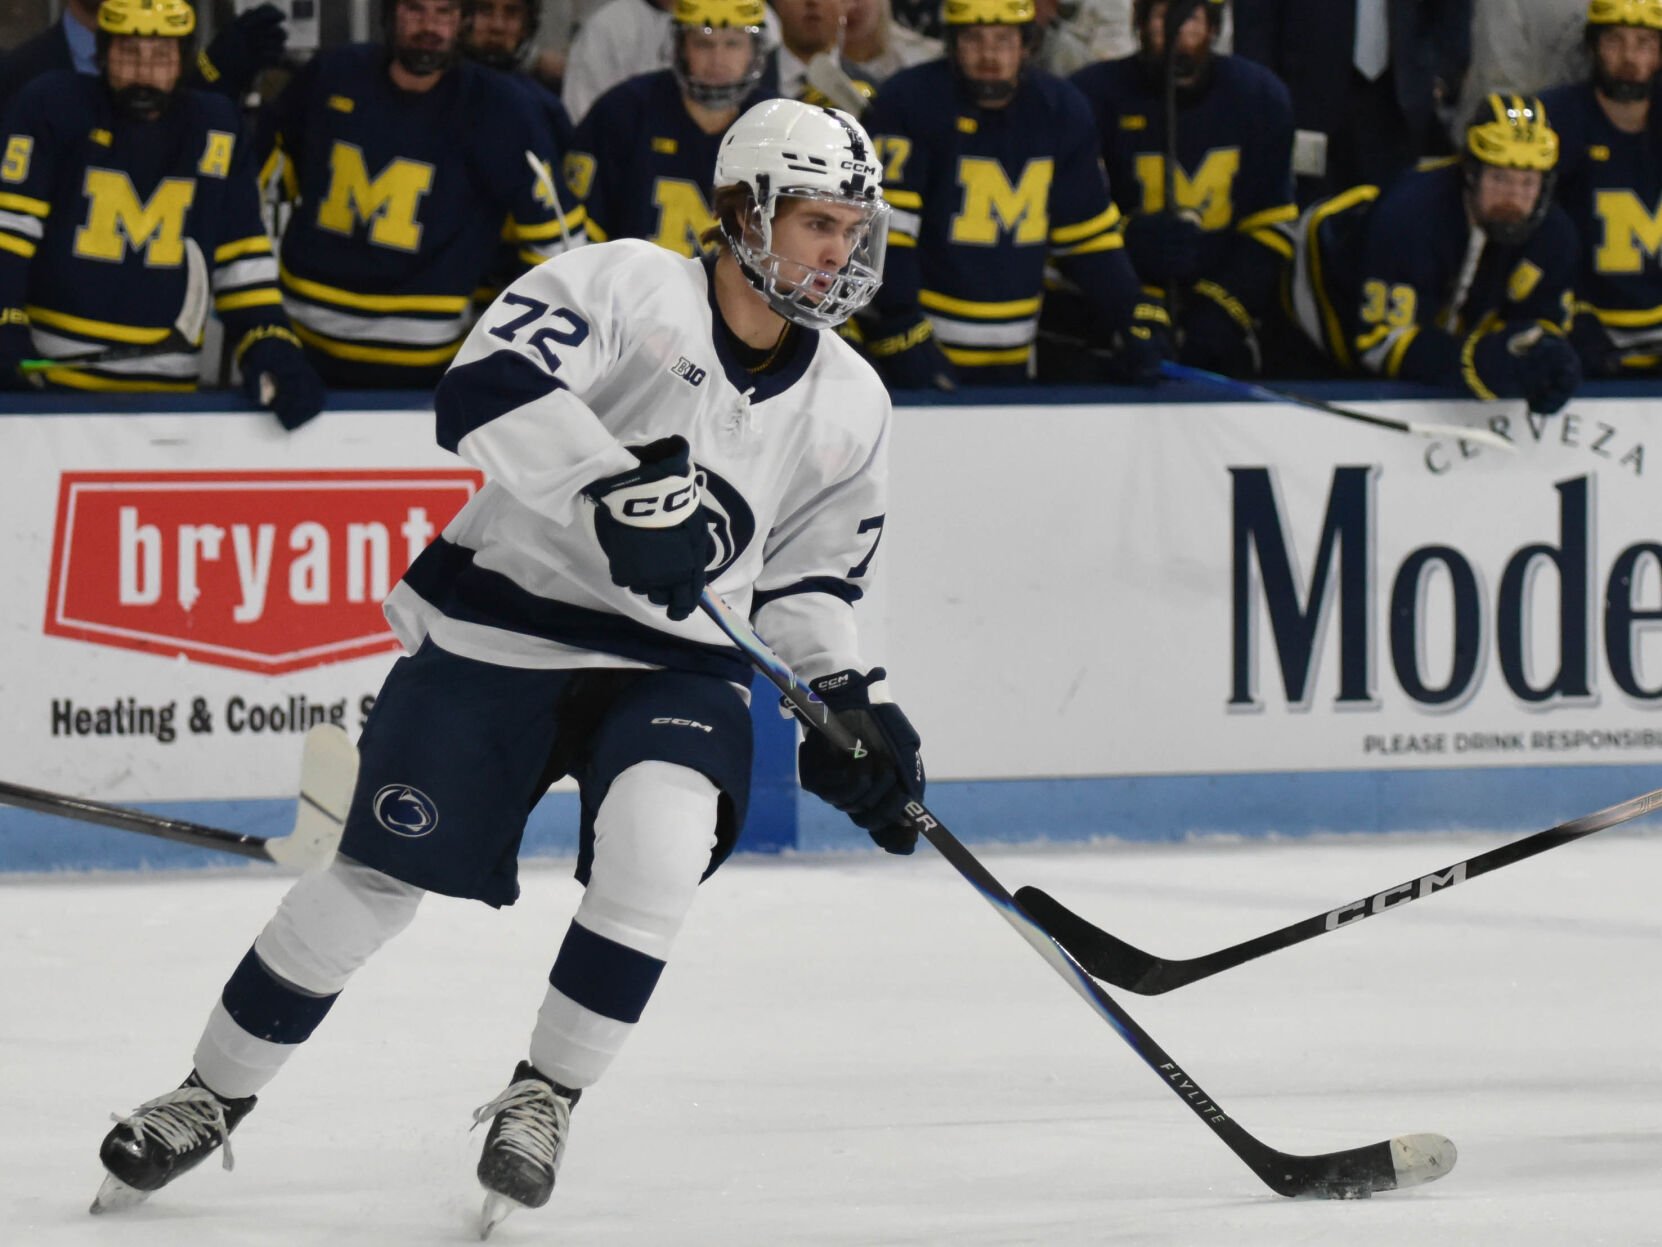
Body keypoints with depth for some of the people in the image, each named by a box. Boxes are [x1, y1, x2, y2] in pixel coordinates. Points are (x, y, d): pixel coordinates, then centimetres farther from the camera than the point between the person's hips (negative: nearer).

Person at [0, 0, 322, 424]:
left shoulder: (212, 130, 7)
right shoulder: (53, 106, -4)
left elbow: (242, 259, 8)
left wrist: (270, 350, -5)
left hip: (161, 389, 3)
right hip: (46, 379, -3)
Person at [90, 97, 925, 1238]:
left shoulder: (849, 406, 6)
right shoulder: (625, 288, -12)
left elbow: (809, 577, 17)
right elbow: (488, 390, -27)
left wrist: (850, 701, 3)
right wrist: (612, 489, -38)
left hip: (675, 662, 3)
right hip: (500, 624, -3)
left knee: (657, 850, -26)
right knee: (381, 875, -2)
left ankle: (544, 1099, -7)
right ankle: (214, 1097, 16)